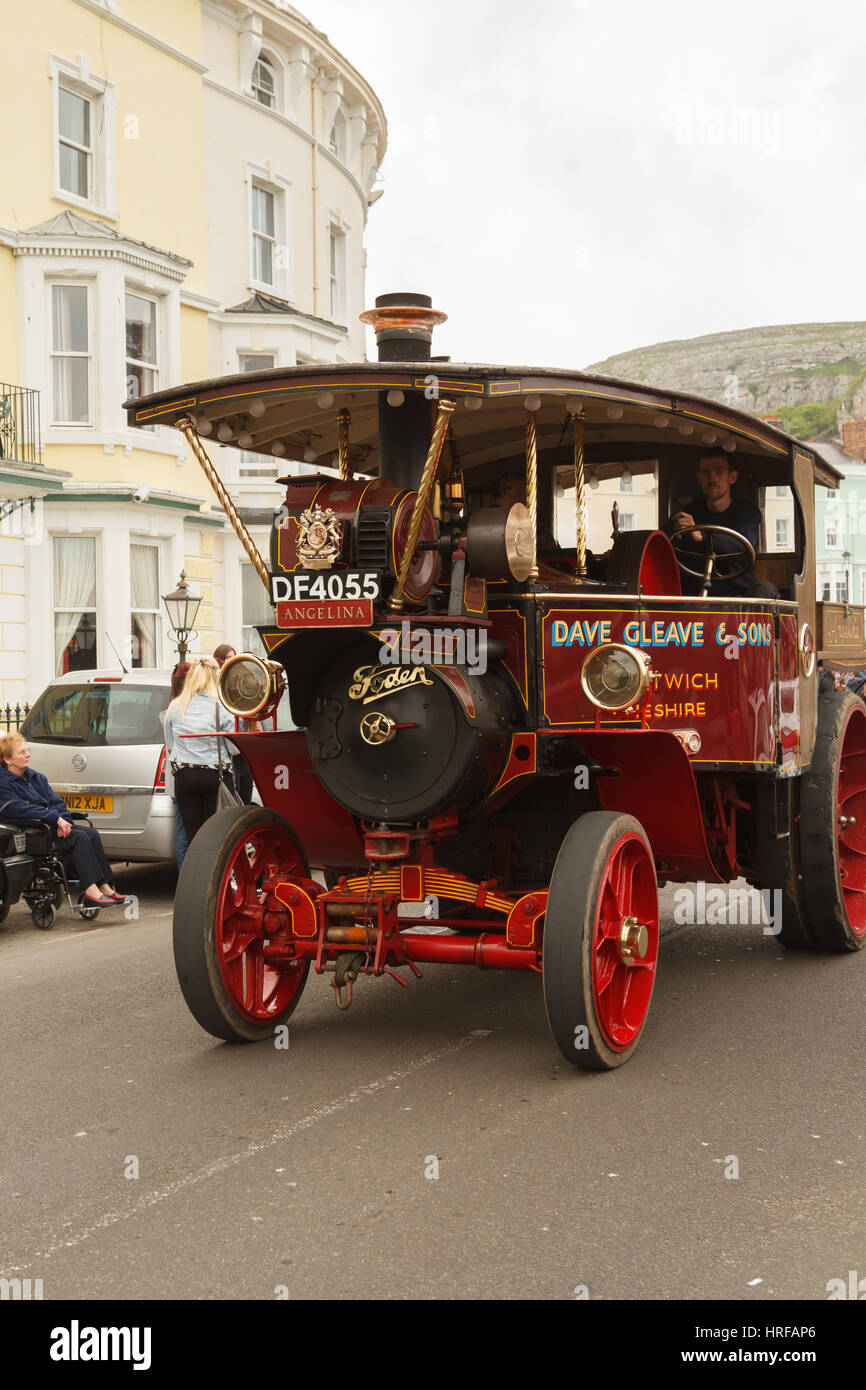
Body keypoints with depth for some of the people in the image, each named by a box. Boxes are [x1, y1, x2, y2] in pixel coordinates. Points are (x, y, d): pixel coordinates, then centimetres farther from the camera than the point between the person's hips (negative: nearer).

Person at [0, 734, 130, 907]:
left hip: (51, 825, 8)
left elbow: (56, 802, 13)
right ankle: (91, 890, -33)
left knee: (92, 834, -16)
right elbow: (19, 809, -19)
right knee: (79, 837, -26)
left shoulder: (36, 778, 19)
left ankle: (105, 887, -23)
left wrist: (62, 821, -9)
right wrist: (56, 818, -23)